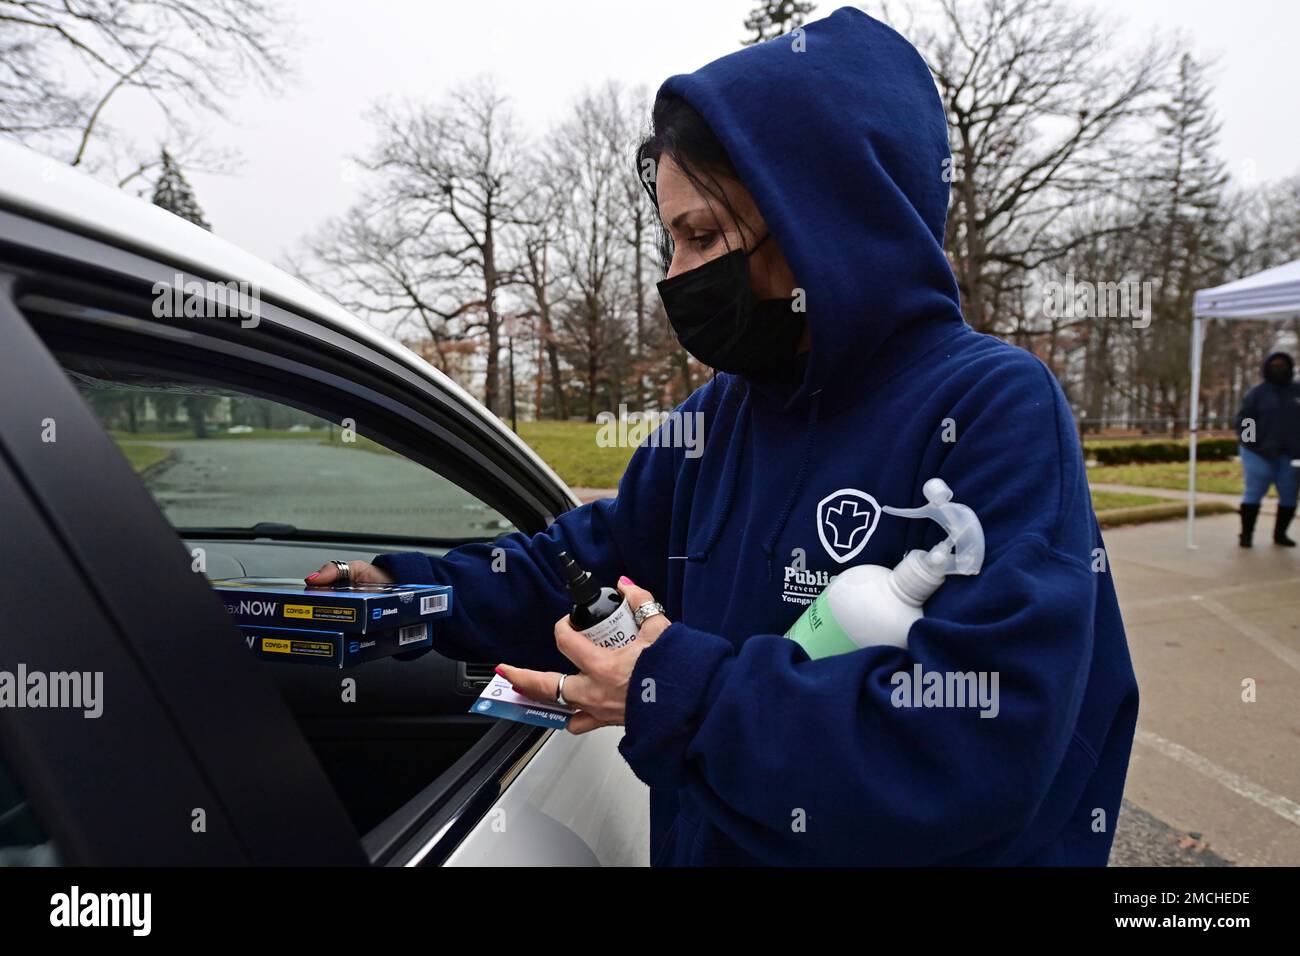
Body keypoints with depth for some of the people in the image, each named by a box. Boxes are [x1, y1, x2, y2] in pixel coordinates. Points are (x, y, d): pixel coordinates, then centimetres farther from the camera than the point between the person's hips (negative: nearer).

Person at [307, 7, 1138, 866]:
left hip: (916, 845, -5)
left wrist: (684, 697, -27)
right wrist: (411, 592, -5)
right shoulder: (720, 415, -1)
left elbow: (990, 739, -29)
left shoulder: (996, 411, -21)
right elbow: (585, 566, 6)